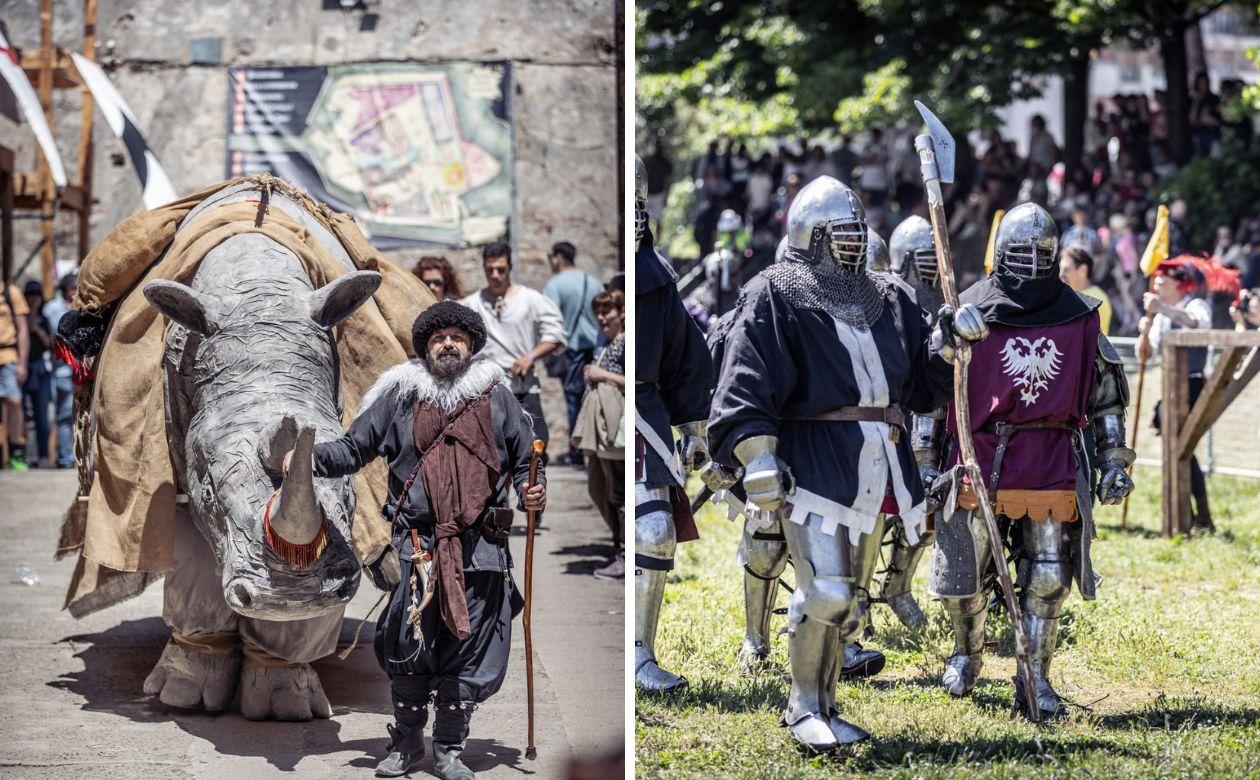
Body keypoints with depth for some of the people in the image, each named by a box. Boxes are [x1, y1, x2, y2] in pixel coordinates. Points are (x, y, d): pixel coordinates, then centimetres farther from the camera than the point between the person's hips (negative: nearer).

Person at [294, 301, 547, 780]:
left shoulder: (496, 397, 11)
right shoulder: (400, 395, 9)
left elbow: (524, 461, 17)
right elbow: (355, 447, 10)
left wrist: (531, 490, -4)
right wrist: (312, 459, -8)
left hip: (481, 547, 1)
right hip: (419, 547, -1)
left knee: (467, 651, 2)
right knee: (408, 647, -6)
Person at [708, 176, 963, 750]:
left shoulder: (890, 299, 17)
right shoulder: (774, 298, -3)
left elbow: (928, 379, 22)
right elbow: (746, 386, -11)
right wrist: (758, 460, -22)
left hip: (878, 465, 7)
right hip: (814, 462, -7)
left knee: (851, 597, 12)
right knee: (826, 590, -16)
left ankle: (821, 704, 23)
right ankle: (804, 708, -1)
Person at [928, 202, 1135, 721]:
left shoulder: (1079, 318, 7)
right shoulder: (970, 314, 1)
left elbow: (1106, 395, 14)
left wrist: (1115, 461, 8)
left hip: (1054, 463, 1)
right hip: (981, 462, -1)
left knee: (1047, 580, -2)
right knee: (962, 576, 3)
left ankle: (1035, 680, 9)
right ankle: (967, 653, 31)